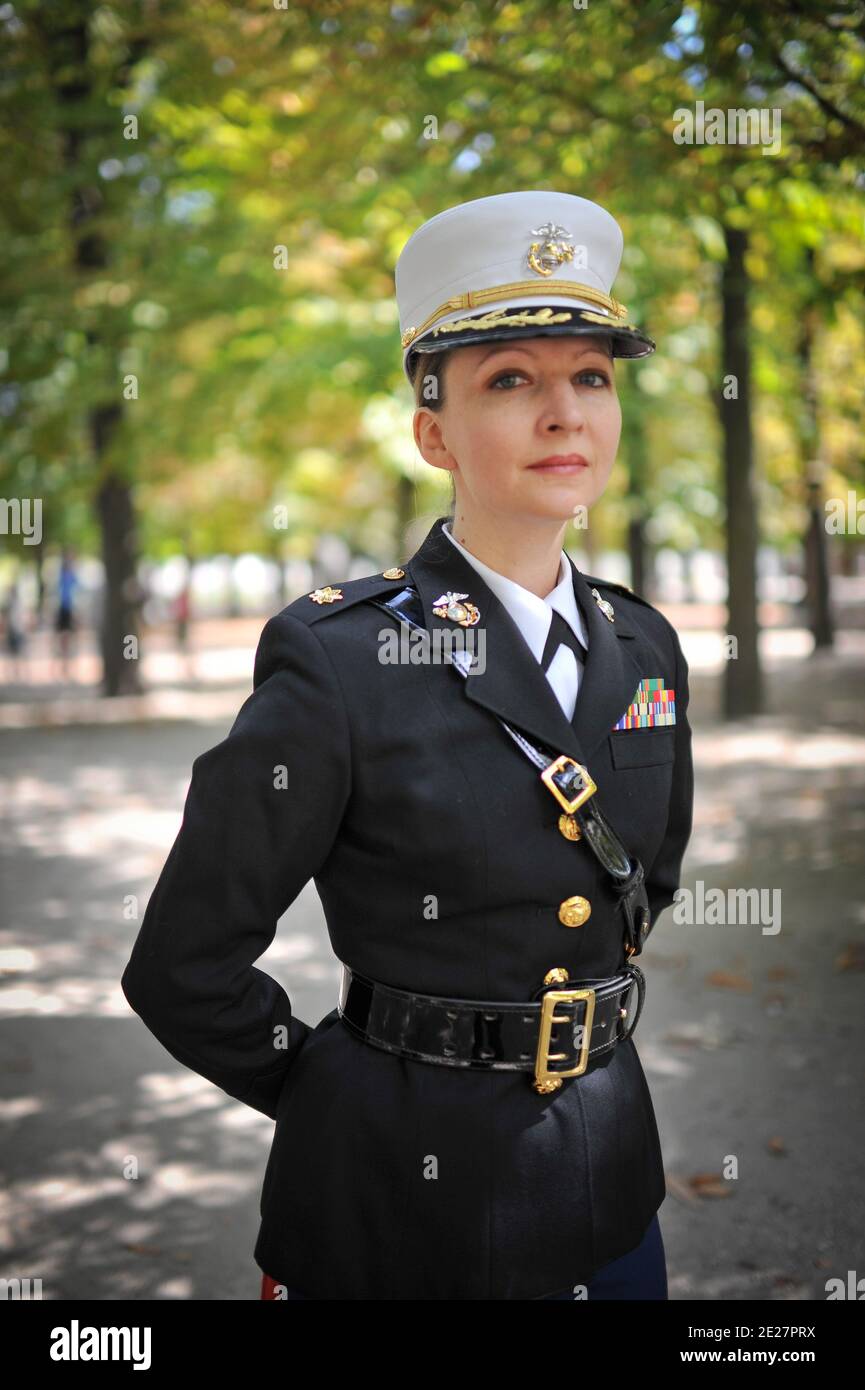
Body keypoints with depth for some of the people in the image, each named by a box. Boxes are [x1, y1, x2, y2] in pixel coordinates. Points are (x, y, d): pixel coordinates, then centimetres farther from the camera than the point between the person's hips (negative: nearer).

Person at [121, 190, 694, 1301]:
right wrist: (337, 1095, -3)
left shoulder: (642, 647, 0)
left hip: (609, 1165, 5)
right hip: (403, 1202, -5)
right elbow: (187, 969, -13)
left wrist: (577, 1023, 12)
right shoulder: (339, 663, -18)